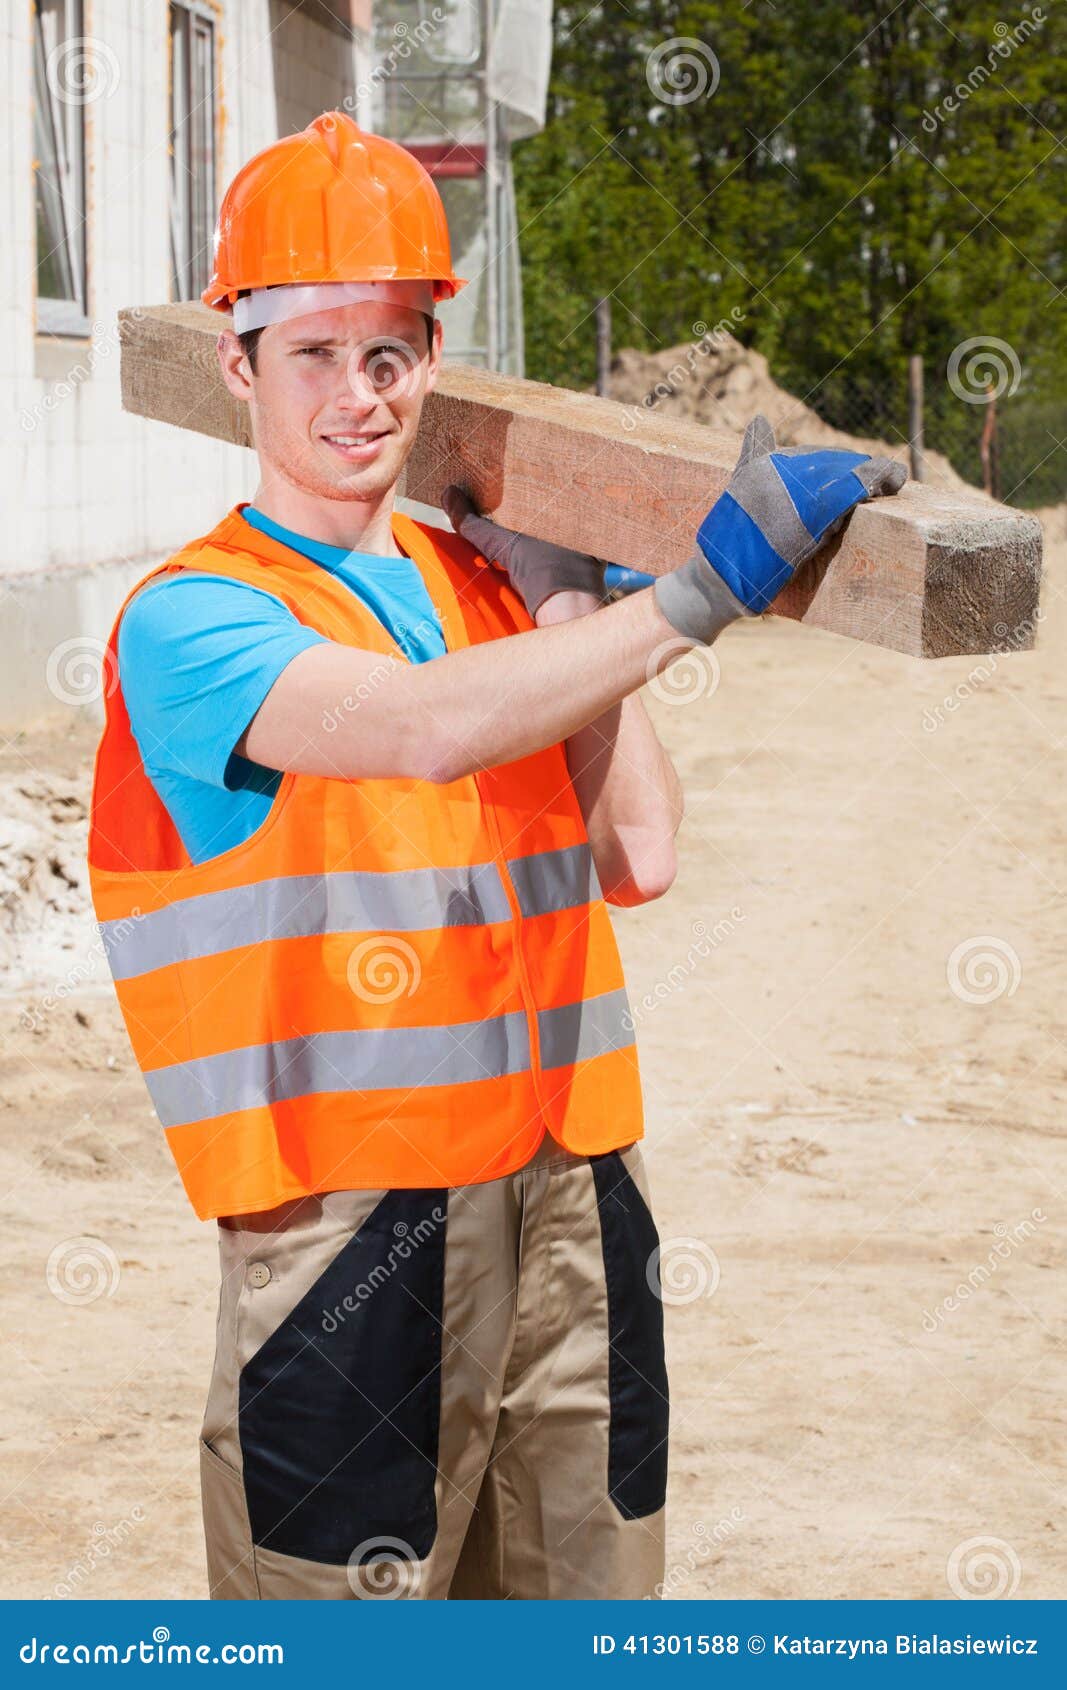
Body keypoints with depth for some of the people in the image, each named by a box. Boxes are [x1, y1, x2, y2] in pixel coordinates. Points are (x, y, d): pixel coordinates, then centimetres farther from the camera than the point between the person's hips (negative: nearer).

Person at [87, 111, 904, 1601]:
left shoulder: (483, 582, 13)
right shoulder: (191, 623, -7)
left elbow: (638, 854, 4)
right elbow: (430, 727, -26)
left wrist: (569, 597, 2)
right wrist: (700, 588, -24)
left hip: (574, 1203, 6)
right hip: (352, 1229, -6)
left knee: (591, 1601, 12)